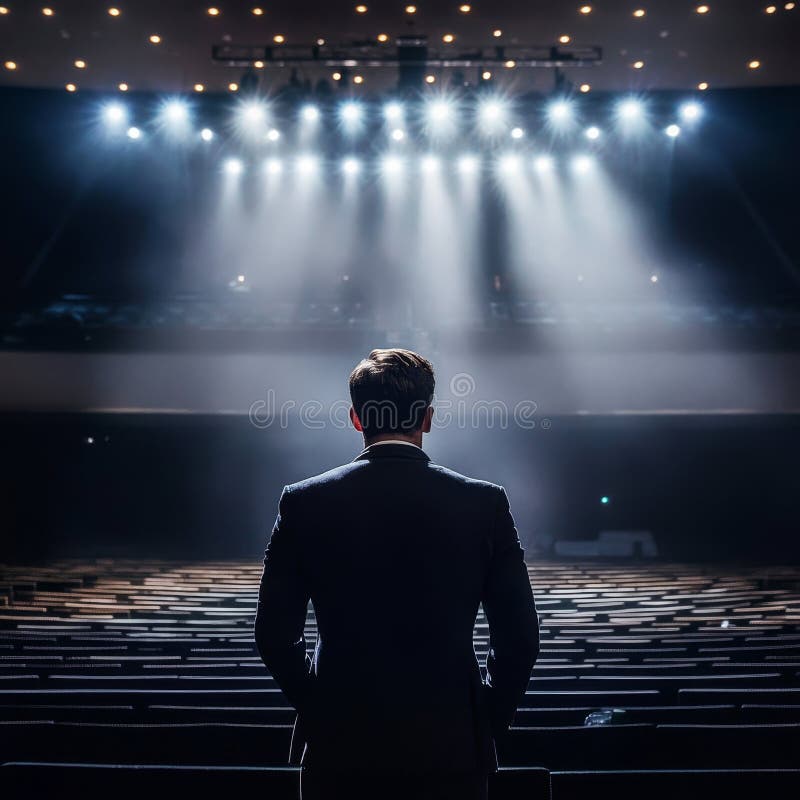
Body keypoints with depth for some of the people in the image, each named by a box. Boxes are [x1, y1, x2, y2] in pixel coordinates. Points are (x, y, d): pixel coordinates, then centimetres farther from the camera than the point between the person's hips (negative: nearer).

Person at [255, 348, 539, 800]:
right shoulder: (484, 503, -6)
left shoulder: (304, 503, -5)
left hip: (340, 745, 1)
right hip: (449, 746, 0)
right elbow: (520, 638, -4)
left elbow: (275, 634, -1)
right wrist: (490, 720, 8)